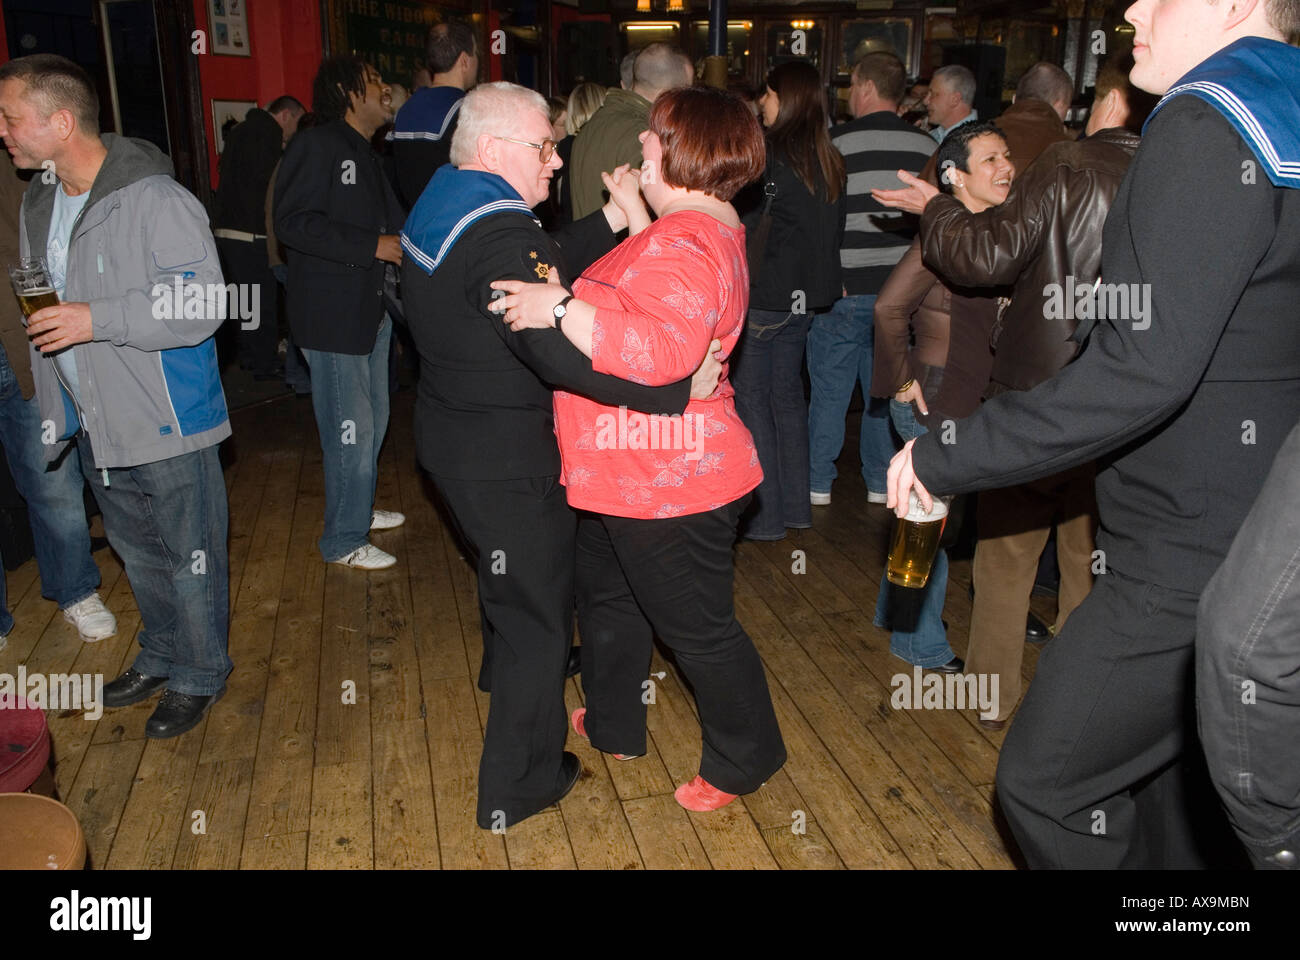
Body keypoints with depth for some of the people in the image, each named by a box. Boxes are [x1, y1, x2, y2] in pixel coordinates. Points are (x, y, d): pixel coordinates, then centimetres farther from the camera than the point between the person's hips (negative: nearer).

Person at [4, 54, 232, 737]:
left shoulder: (155, 200, -18)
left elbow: (203, 305, -22)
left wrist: (97, 318, -26)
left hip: (167, 424, -8)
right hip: (95, 425, 8)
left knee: (190, 560, 6)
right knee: (138, 554, 22)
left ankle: (198, 676, 25)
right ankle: (159, 657, 41)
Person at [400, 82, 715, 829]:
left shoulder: (443, 205, 5)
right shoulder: (498, 235, -27)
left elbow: (539, 274, 6)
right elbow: (567, 353, -36)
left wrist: (613, 219, 1)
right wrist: (678, 388, -32)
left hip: (455, 435, 10)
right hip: (504, 460, -10)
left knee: (510, 574, 33)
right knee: (538, 612, 6)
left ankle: (506, 675, 61)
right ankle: (519, 788, 21)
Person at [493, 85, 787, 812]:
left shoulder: (682, 244, -25)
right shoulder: (709, 228, 11)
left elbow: (664, 350, -40)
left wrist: (559, 308, -35)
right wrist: (629, 220, 12)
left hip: (667, 484, -12)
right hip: (624, 475, 12)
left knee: (699, 627, 6)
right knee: (608, 597, 27)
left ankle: (745, 759, 28)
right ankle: (614, 725, 47)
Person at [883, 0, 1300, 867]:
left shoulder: (1208, 124, -17)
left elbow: (1145, 367, -27)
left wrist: (945, 459, -20)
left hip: (1197, 561, -10)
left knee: (1045, 785, 0)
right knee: (1164, 779, 22)